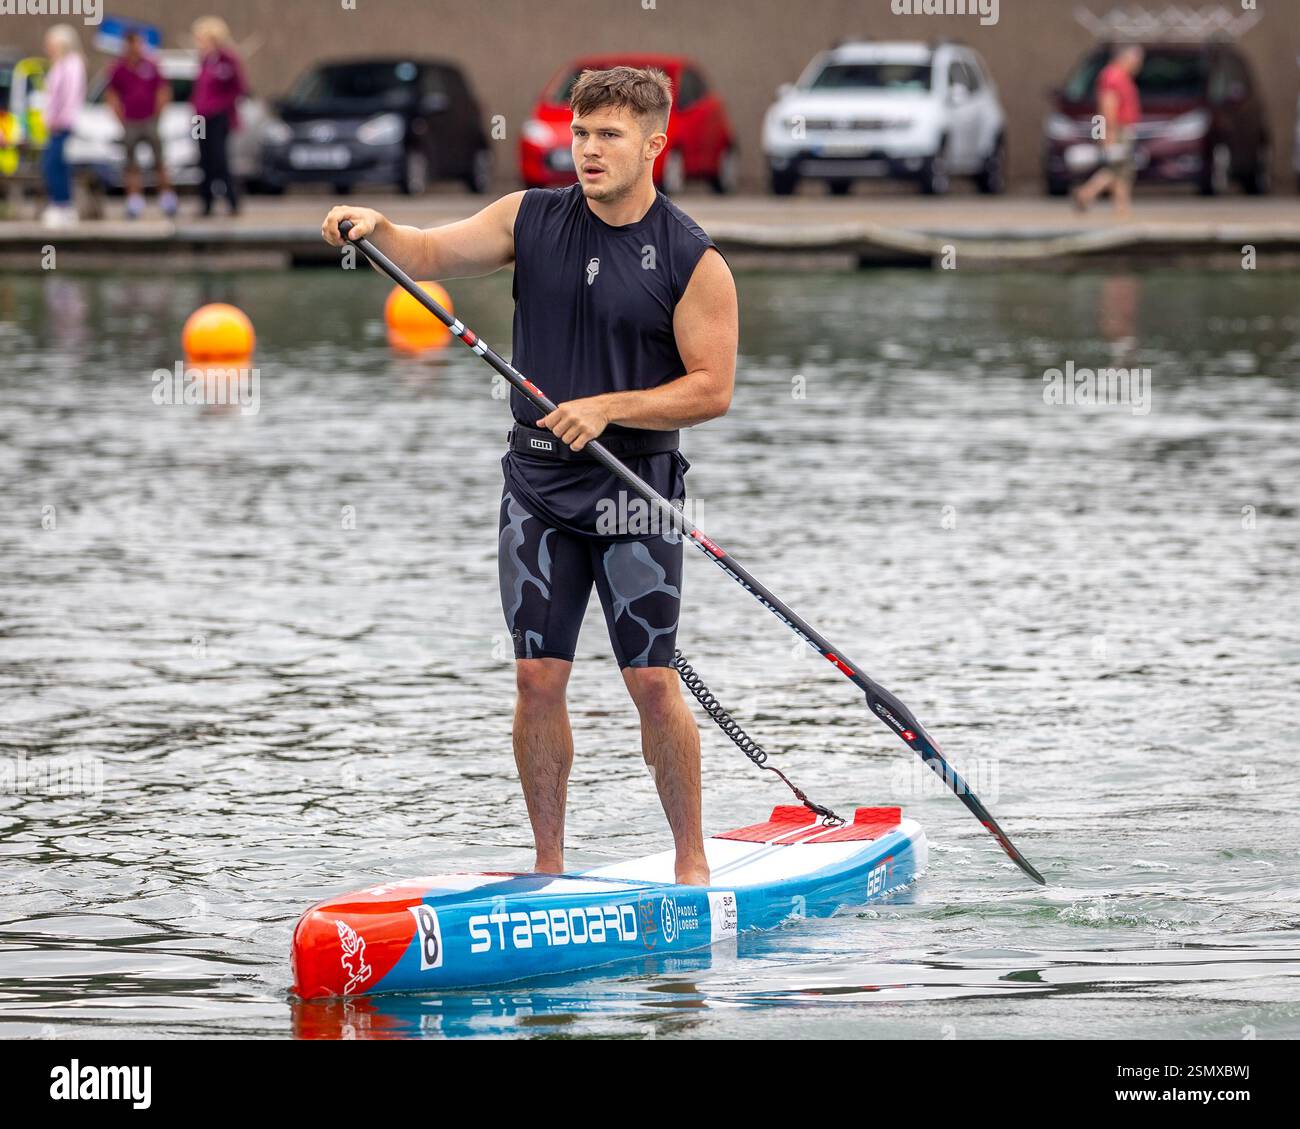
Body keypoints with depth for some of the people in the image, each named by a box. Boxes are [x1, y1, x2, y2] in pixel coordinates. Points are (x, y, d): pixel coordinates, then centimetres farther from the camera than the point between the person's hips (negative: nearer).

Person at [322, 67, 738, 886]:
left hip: (637, 484, -3)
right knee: (539, 678, 0)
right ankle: (549, 866, 10)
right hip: (538, 481, 3)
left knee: (652, 682, -5)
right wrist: (377, 228, -22)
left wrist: (608, 407, -18)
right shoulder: (533, 219, 6)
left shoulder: (694, 262, -5)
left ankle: (692, 860, 8)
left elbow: (712, 389, -8)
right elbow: (430, 255, -1)